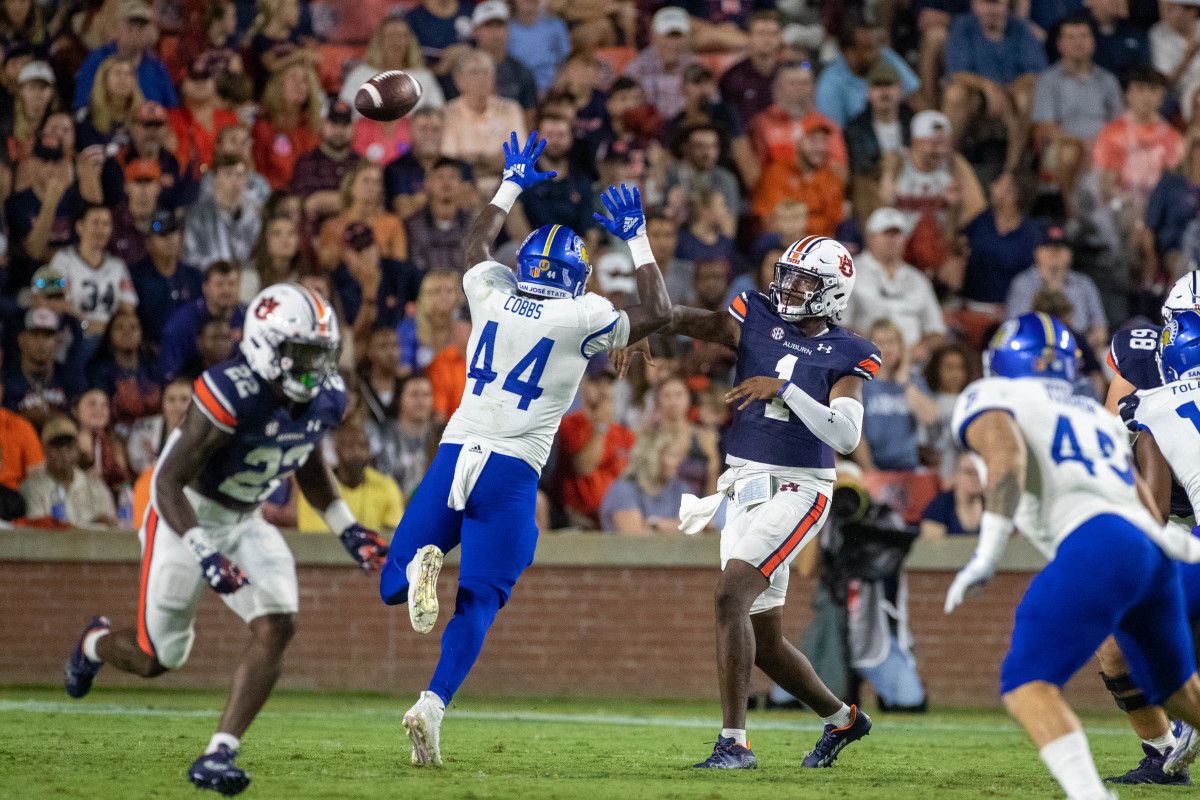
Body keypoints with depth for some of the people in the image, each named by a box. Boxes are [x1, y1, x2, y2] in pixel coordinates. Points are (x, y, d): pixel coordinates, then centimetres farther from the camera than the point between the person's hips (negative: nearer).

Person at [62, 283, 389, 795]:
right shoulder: (229, 396, -31)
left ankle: (219, 754, -14)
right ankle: (96, 643, 40)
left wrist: (347, 530, 7)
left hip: (244, 522, 6)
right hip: (186, 517, -6)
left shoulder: (324, 399, -8)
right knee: (156, 658, 2)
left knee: (276, 628, -18)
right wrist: (206, 555, -38)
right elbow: (169, 484, -28)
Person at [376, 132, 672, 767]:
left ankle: (421, 564, -25)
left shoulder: (492, 296, 7)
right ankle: (433, 705, -21)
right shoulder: (583, 320, -2)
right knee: (477, 604, -2)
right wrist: (636, 240, 21)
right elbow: (657, 312, 14)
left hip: (454, 454, 3)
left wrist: (513, 185, 42)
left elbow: (476, 243, 30)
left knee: (393, 588, 11)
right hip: (510, 474, -3)